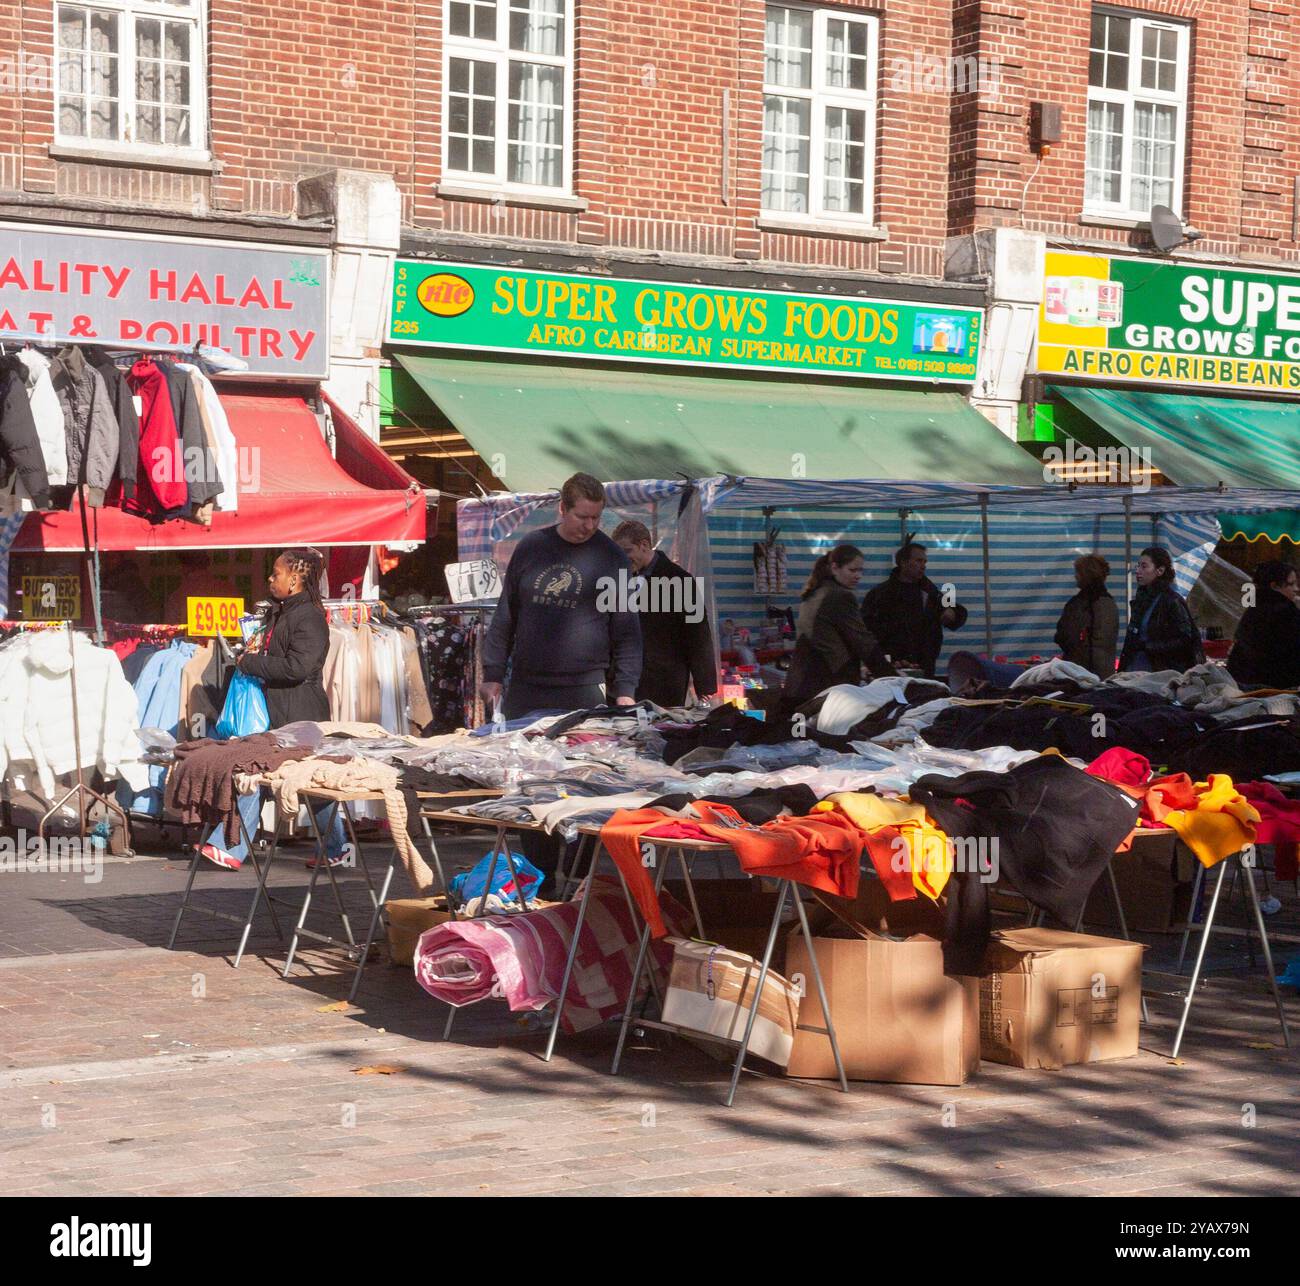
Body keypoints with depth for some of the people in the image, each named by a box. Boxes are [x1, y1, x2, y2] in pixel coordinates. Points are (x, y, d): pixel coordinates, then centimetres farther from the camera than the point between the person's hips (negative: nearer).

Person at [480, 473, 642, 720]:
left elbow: (626, 631, 1)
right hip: (525, 689, 3)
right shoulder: (530, 548, 7)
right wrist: (493, 675, 8)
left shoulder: (611, 558, 1)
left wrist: (625, 691, -6)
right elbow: (504, 616, 12)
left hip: (585, 691, -3)